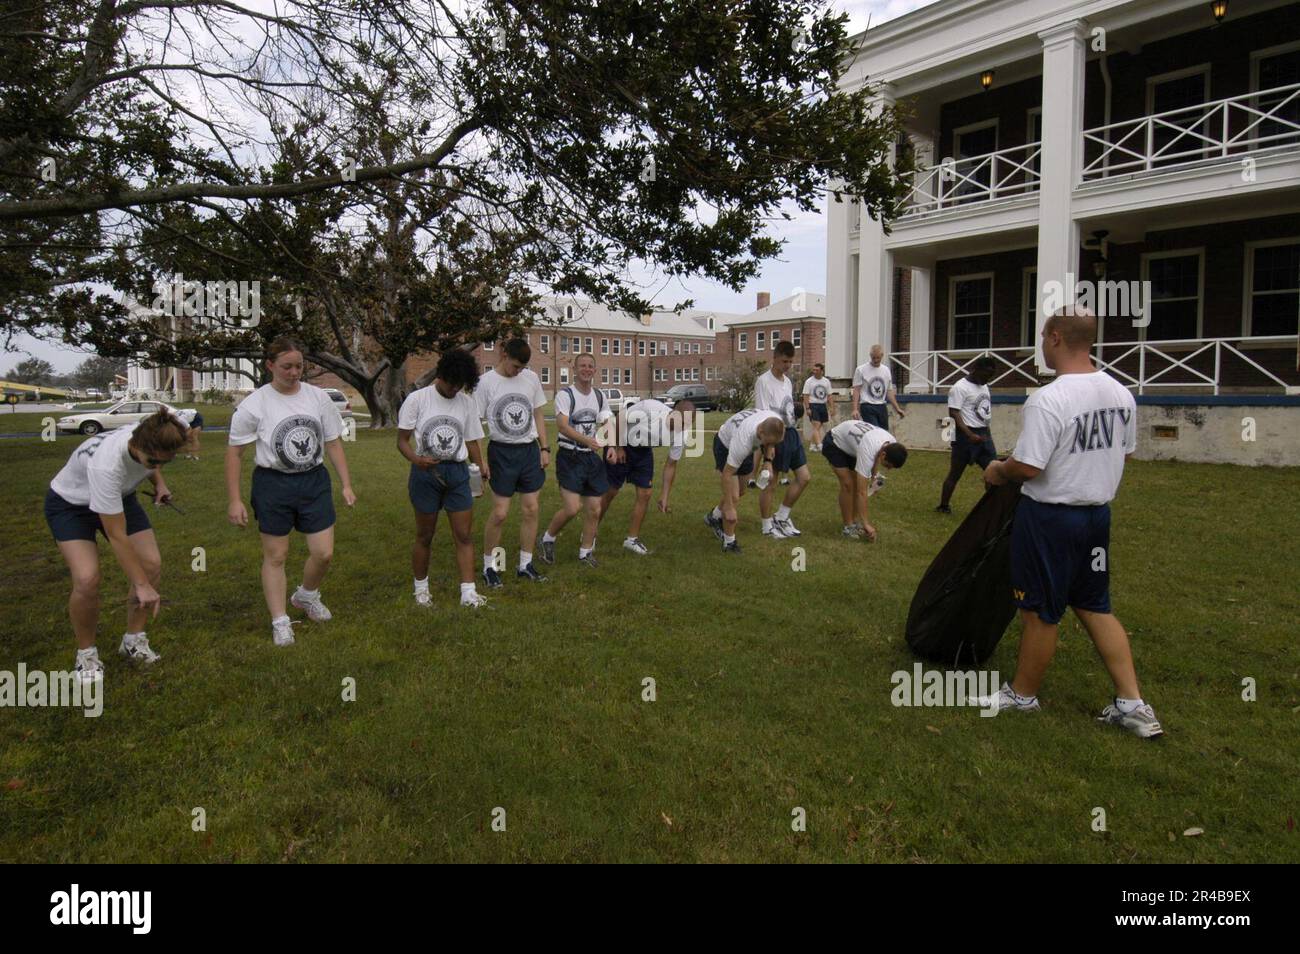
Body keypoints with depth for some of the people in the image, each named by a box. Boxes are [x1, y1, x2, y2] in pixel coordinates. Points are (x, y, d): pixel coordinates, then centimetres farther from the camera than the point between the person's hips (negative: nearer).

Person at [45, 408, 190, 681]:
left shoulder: (152, 439, -24)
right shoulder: (106, 464, -42)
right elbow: (117, 536, -34)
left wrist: (159, 482, -13)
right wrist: (141, 585, -31)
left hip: (118, 497, 6)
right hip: (70, 503, -6)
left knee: (151, 564, -9)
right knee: (87, 579, -23)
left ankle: (133, 641, 12)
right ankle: (86, 653, 3)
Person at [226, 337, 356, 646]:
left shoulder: (318, 397, 1)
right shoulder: (254, 404, -8)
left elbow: (334, 444, 8)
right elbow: (234, 452, -3)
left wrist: (346, 485, 3)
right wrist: (234, 500, -7)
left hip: (315, 482, 3)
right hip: (273, 484, -3)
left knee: (324, 553, 2)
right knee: (275, 556, 6)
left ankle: (306, 596, 33)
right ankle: (280, 622, 20)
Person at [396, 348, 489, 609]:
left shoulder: (467, 403, 5)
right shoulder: (417, 399, -5)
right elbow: (402, 440, -5)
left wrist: (481, 464, -4)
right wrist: (415, 459, -25)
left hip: (457, 472, 3)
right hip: (425, 472, -2)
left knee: (464, 535, 1)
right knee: (424, 535, 9)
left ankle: (468, 592, 6)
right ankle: (421, 588, 26)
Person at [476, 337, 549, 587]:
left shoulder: (531, 378, 4)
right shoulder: (486, 382, -7)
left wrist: (544, 448, 7)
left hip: (529, 450, 4)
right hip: (501, 452, -4)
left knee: (530, 509, 5)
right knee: (500, 513, -4)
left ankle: (525, 564, 18)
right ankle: (488, 566, 13)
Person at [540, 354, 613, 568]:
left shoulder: (600, 396, 10)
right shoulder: (565, 395, -9)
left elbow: (605, 425, 21)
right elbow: (562, 425, -23)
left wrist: (611, 446, 1)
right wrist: (586, 440, -40)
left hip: (593, 457, 6)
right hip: (570, 457, -6)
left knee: (594, 509, 6)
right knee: (572, 508, -14)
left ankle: (585, 552, 22)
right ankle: (548, 538, 13)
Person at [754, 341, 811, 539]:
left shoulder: (788, 381, 13)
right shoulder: (764, 381, -12)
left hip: (791, 434, 9)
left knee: (804, 477, 10)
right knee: (771, 484, 0)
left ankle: (781, 516, 23)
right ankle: (767, 526, 14)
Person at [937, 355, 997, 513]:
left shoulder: (984, 386, 14)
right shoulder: (960, 387, -13)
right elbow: (953, 412, -20)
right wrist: (970, 435, -26)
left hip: (984, 434, 8)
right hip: (965, 435, -8)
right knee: (955, 473, 0)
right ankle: (943, 506, 11)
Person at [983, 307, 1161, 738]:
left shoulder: (1048, 400, -22)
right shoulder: (1121, 395, 3)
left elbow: (1027, 467, -23)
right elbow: (1123, 453, 14)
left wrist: (998, 471, -3)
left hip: (1050, 516, -8)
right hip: (1098, 512, 8)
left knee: (1040, 613, 7)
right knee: (1096, 607, 19)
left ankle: (1022, 693, 25)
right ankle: (1132, 703, 20)